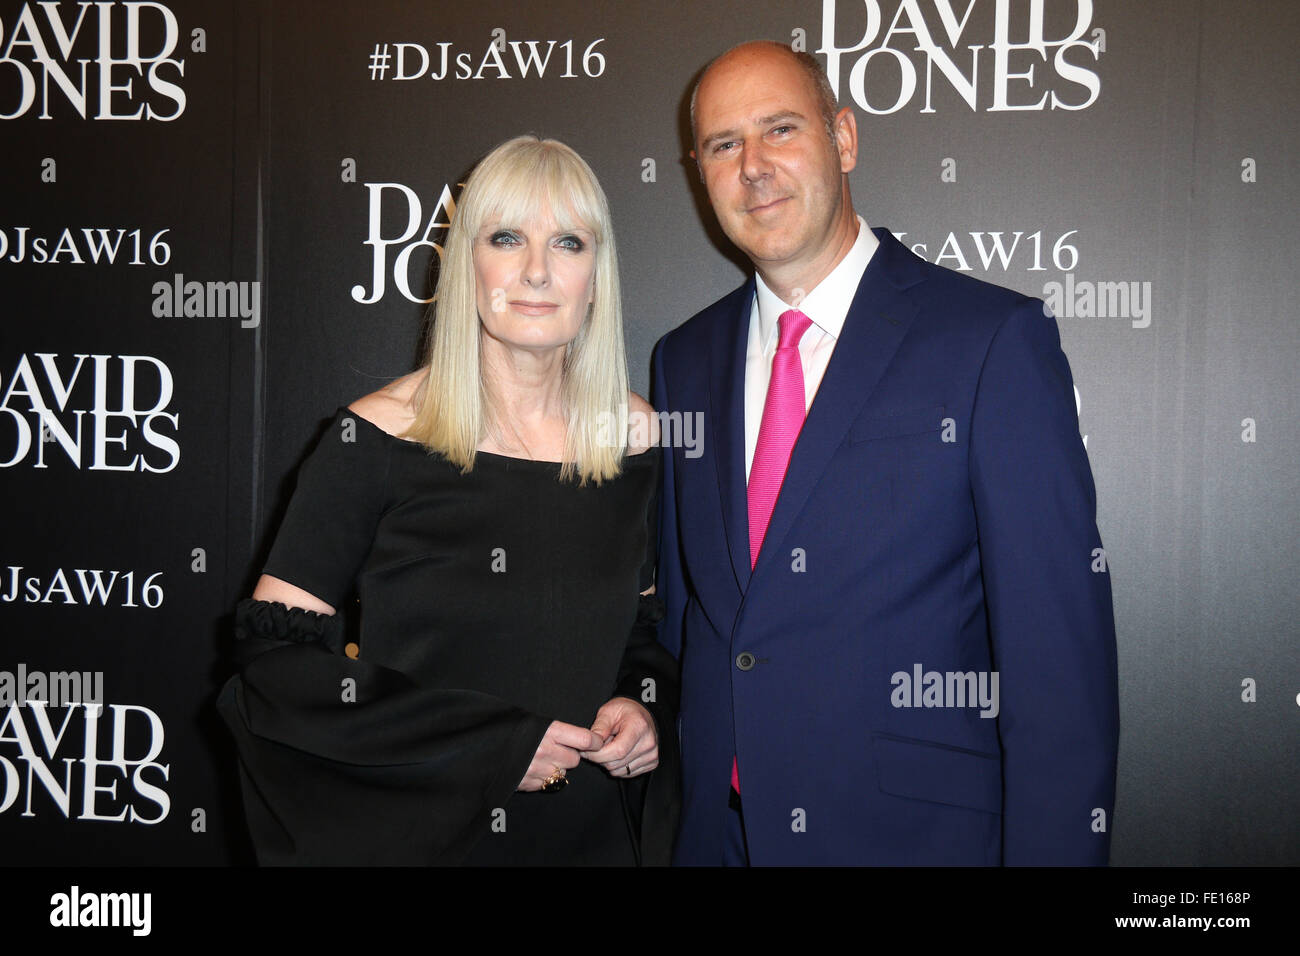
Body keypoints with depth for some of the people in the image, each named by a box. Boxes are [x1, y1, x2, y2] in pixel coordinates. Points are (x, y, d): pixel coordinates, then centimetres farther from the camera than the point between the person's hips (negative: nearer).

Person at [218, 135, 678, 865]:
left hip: (590, 833, 3)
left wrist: (645, 707, -10)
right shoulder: (381, 440, -12)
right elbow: (275, 654, -13)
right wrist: (488, 744, -17)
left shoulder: (637, 439, -2)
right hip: (407, 830, -3)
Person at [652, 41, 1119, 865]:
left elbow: (1060, 650, -13)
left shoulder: (996, 338, -11)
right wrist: (663, 814, 6)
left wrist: (1051, 849, -16)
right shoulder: (685, 358, 7)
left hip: (918, 829, -4)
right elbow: (677, 608, 11)